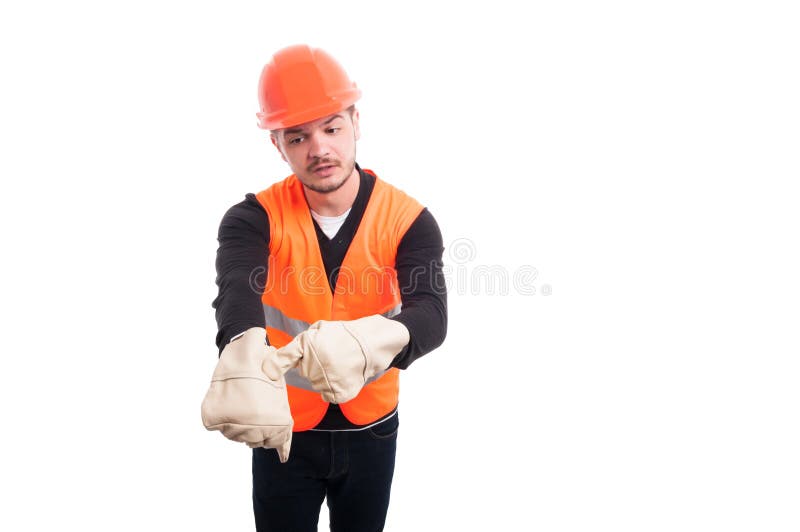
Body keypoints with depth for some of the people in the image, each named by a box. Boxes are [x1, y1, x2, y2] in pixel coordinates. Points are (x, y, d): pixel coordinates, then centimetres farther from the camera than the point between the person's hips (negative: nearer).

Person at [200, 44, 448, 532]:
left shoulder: (409, 219, -15)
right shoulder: (255, 218, -16)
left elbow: (431, 314, -30)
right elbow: (236, 290, -36)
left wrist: (368, 343, -54)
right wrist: (245, 358, -61)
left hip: (371, 431, 1)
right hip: (283, 430, 0)